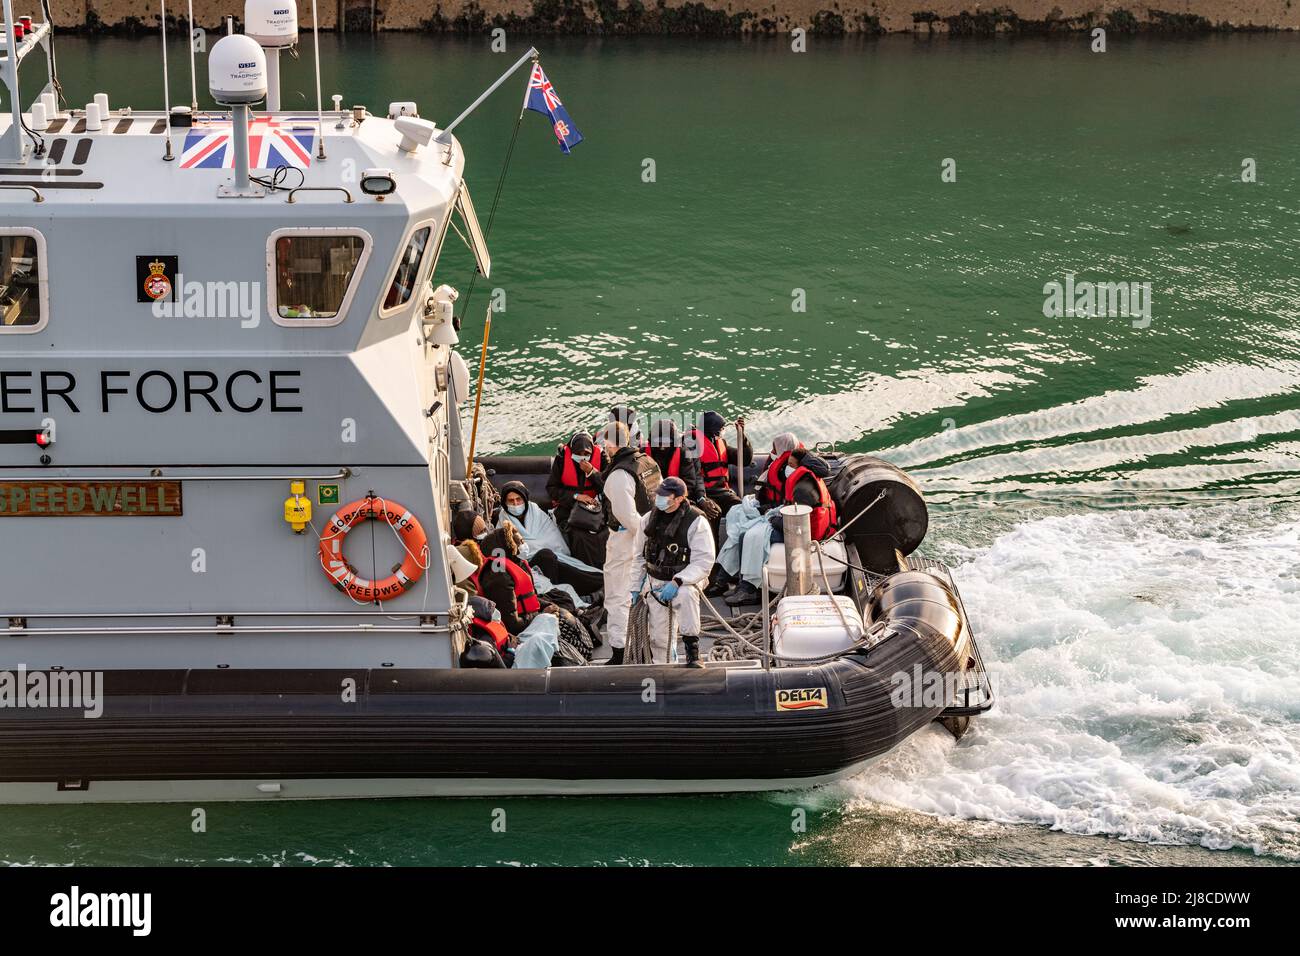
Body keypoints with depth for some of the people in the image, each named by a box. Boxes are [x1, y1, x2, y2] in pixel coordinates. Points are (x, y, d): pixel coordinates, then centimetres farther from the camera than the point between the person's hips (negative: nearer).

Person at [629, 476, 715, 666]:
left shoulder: (696, 522, -15)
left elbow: (703, 561, -19)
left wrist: (677, 582, -28)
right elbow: (640, 556, 17)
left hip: (685, 581, -5)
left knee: (686, 594, -39)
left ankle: (692, 651, -33)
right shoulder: (649, 520, 3)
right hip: (656, 583, 5)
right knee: (658, 636, 2)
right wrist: (636, 587, 17)